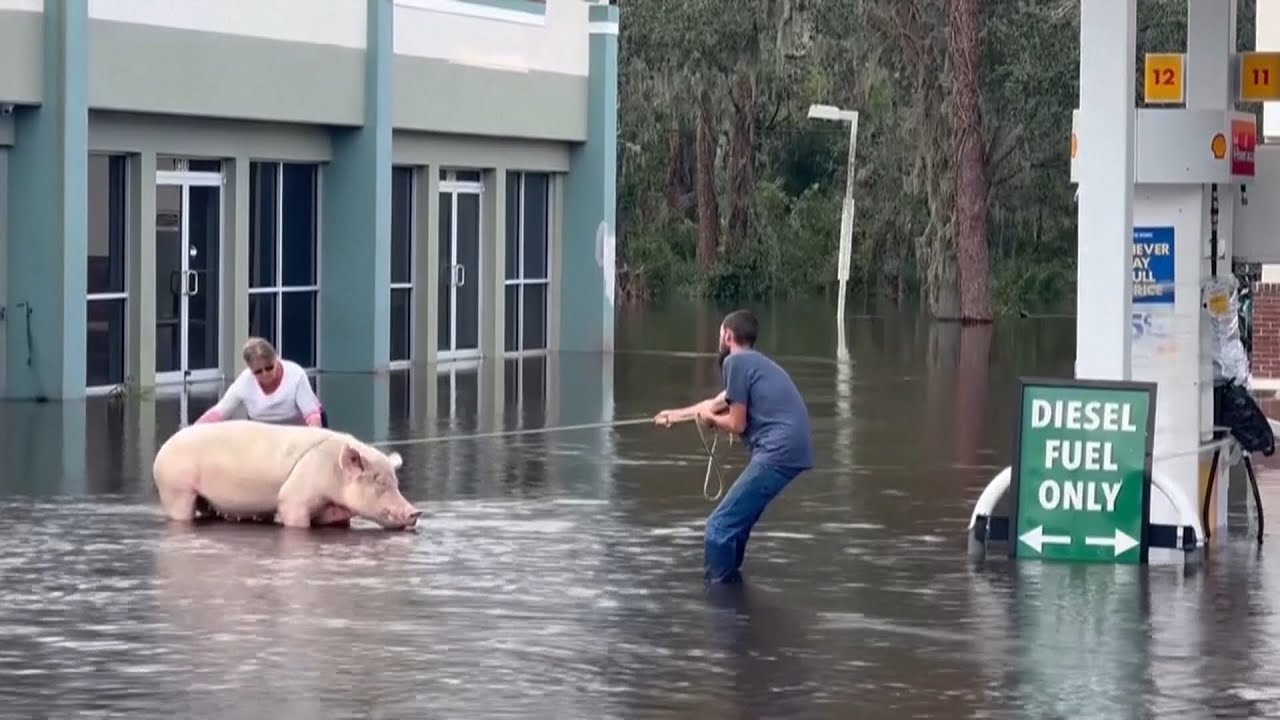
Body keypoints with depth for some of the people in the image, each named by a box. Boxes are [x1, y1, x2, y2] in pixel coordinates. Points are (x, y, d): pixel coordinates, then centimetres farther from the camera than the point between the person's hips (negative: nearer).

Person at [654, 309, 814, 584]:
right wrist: (677, 414, 53)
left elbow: (737, 424, -3)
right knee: (734, 523, 20)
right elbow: (717, 403, 41)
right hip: (793, 452, 9)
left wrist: (711, 420, 17)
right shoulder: (755, 362, 27)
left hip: (778, 454, -9)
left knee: (720, 527, -7)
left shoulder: (735, 361, -2)